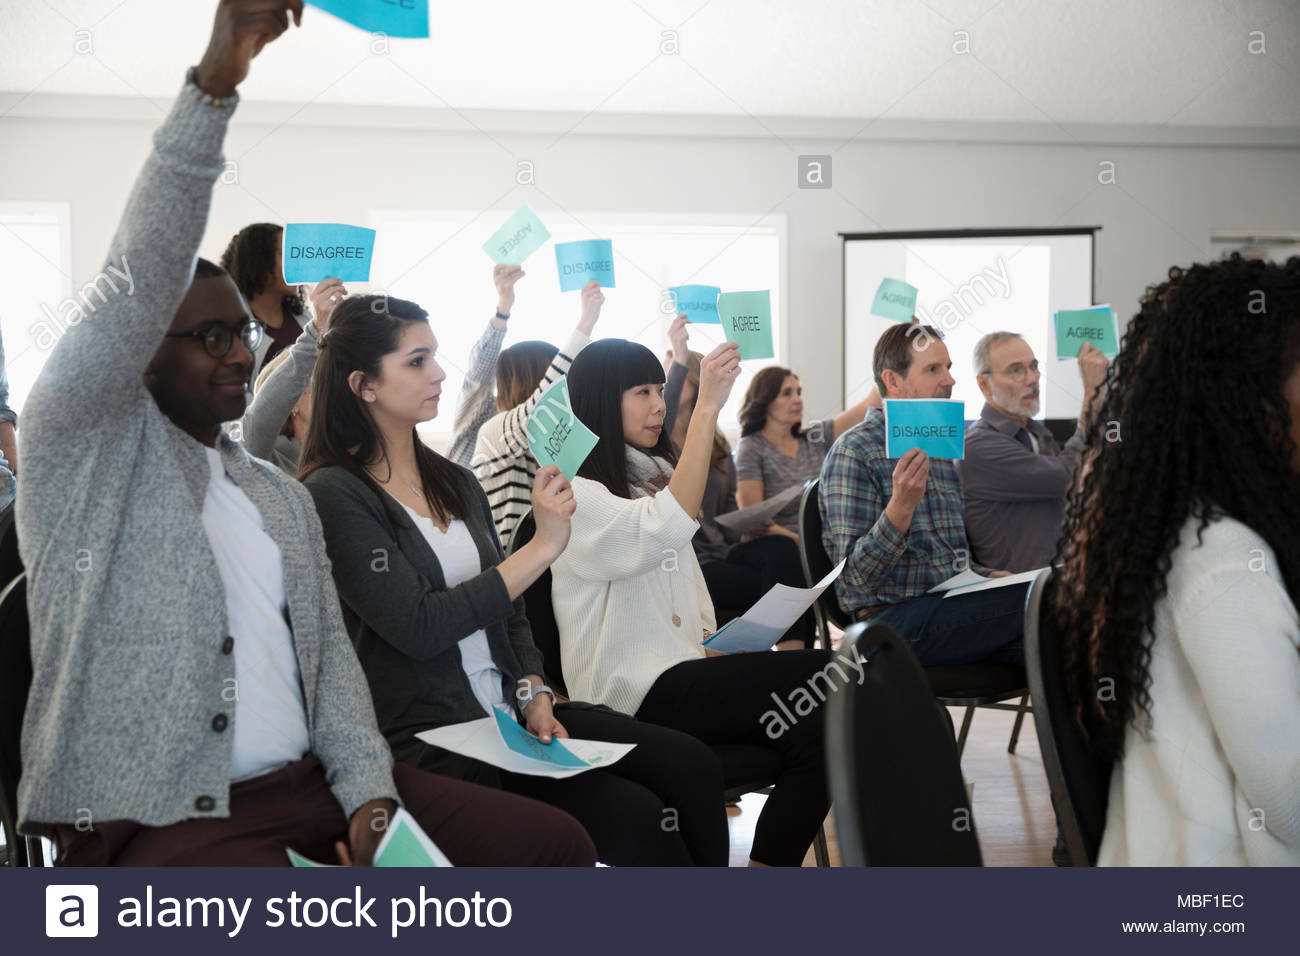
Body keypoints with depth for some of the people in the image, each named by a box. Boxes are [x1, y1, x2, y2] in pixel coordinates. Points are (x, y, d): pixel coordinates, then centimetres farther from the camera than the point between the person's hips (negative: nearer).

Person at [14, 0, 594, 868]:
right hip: (152, 818, -7)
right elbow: (136, 280, -14)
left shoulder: (284, 497, 22)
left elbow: (329, 650, 15)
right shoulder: (85, 444, 1)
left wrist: (369, 791, -4)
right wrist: (214, 83, -22)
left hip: (310, 789, 7)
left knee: (556, 845, -9)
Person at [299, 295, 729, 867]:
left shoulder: (455, 482, 16)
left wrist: (534, 694, -1)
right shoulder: (334, 495, -8)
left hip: (509, 712, 7)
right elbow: (419, 627, -17)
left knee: (690, 766, -14)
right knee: (635, 818, -23)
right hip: (429, 741, -7)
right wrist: (542, 546, -13)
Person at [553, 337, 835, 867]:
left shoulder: (652, 479, 24)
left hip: (683, 673, 8)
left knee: (815, 734, -19)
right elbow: (665, 530, -25)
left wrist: (717, 644, 4)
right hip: (634, 697, -8)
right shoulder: (575, 496, -5)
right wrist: (706, 408, -26)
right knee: (824, 675, -23)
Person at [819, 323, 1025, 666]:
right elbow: (857, 579, -14)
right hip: (894, 620, -7)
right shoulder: (854, 452, -6)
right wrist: (901, 506, -27)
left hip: (950, 608, 7)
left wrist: (991, 576, 6)